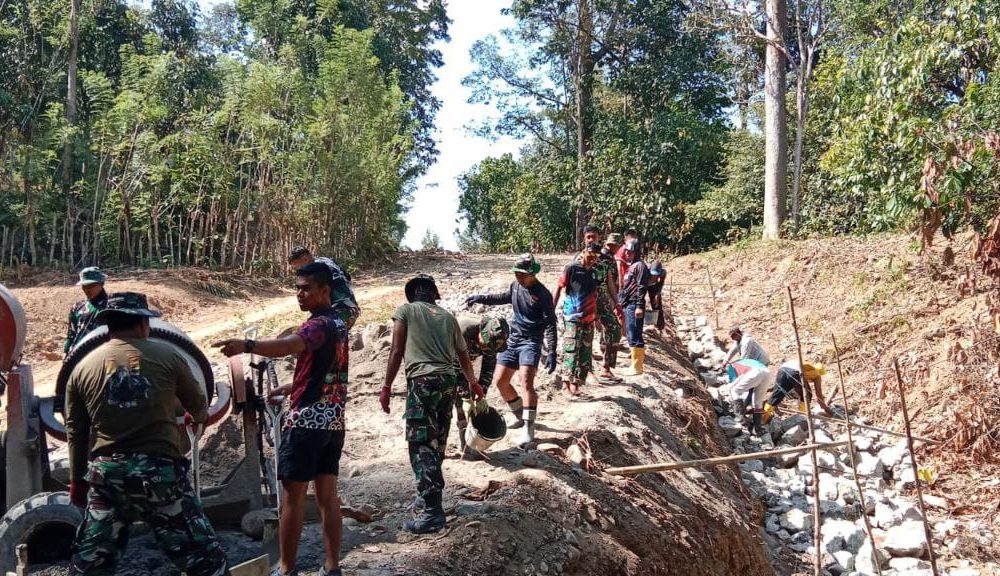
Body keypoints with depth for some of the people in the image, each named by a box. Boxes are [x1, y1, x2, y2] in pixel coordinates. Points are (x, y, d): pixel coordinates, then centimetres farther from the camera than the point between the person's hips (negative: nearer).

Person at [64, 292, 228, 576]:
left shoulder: (83, 367, 5)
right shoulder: (166, 355, -1)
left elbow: (75, 432, 10)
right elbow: (199, 407, 12)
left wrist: (77, 479, 22)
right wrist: (197, 416, 35)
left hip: (105, 473, 3)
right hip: (159, 470, -3)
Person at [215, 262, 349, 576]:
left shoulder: (319, 324, -15)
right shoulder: (339, 324, 15)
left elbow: (290, 344, -37)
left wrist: (246, 346, -51)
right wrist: (289, 388, 26)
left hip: (307, 420, -9)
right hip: (334, 420, 9)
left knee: (292, 497, 1)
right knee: (328, 496, 11)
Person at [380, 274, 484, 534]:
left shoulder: (405, 311, 6)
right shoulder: (447, 316, 19)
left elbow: (397, 352, -2)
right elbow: (463, 356, 27)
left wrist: (386, 387, 2)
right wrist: (473, 383, 43)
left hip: (422, 382, -5)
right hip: (448, 381, 5)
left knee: (421, 446, -6)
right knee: (437, 444, 18)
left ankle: (433, 512, -10)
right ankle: (431, 492, 30)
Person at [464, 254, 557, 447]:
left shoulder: (542, 294, -16)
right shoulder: (516, 285, 4)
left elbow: (550, 325, -17)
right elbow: (505, 297, 27)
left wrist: (551, 352, -25)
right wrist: (480, 298, 18)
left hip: (531, 341, -7)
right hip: (512, 339, 8)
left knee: (526, 381, -24)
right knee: (499, 381, 9)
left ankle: (528, 429, -18)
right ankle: (520, 416, 30)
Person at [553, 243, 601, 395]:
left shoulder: (593, 273, 12)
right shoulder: (571, 268, -5)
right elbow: (559, 288, -5)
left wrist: (596, 317, 21)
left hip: (589, 318, 7)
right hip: (573, 316, -6)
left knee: (586, 351, 8)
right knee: (572, 348, -13)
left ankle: (576, 382, 17)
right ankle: (568, 380, -11)